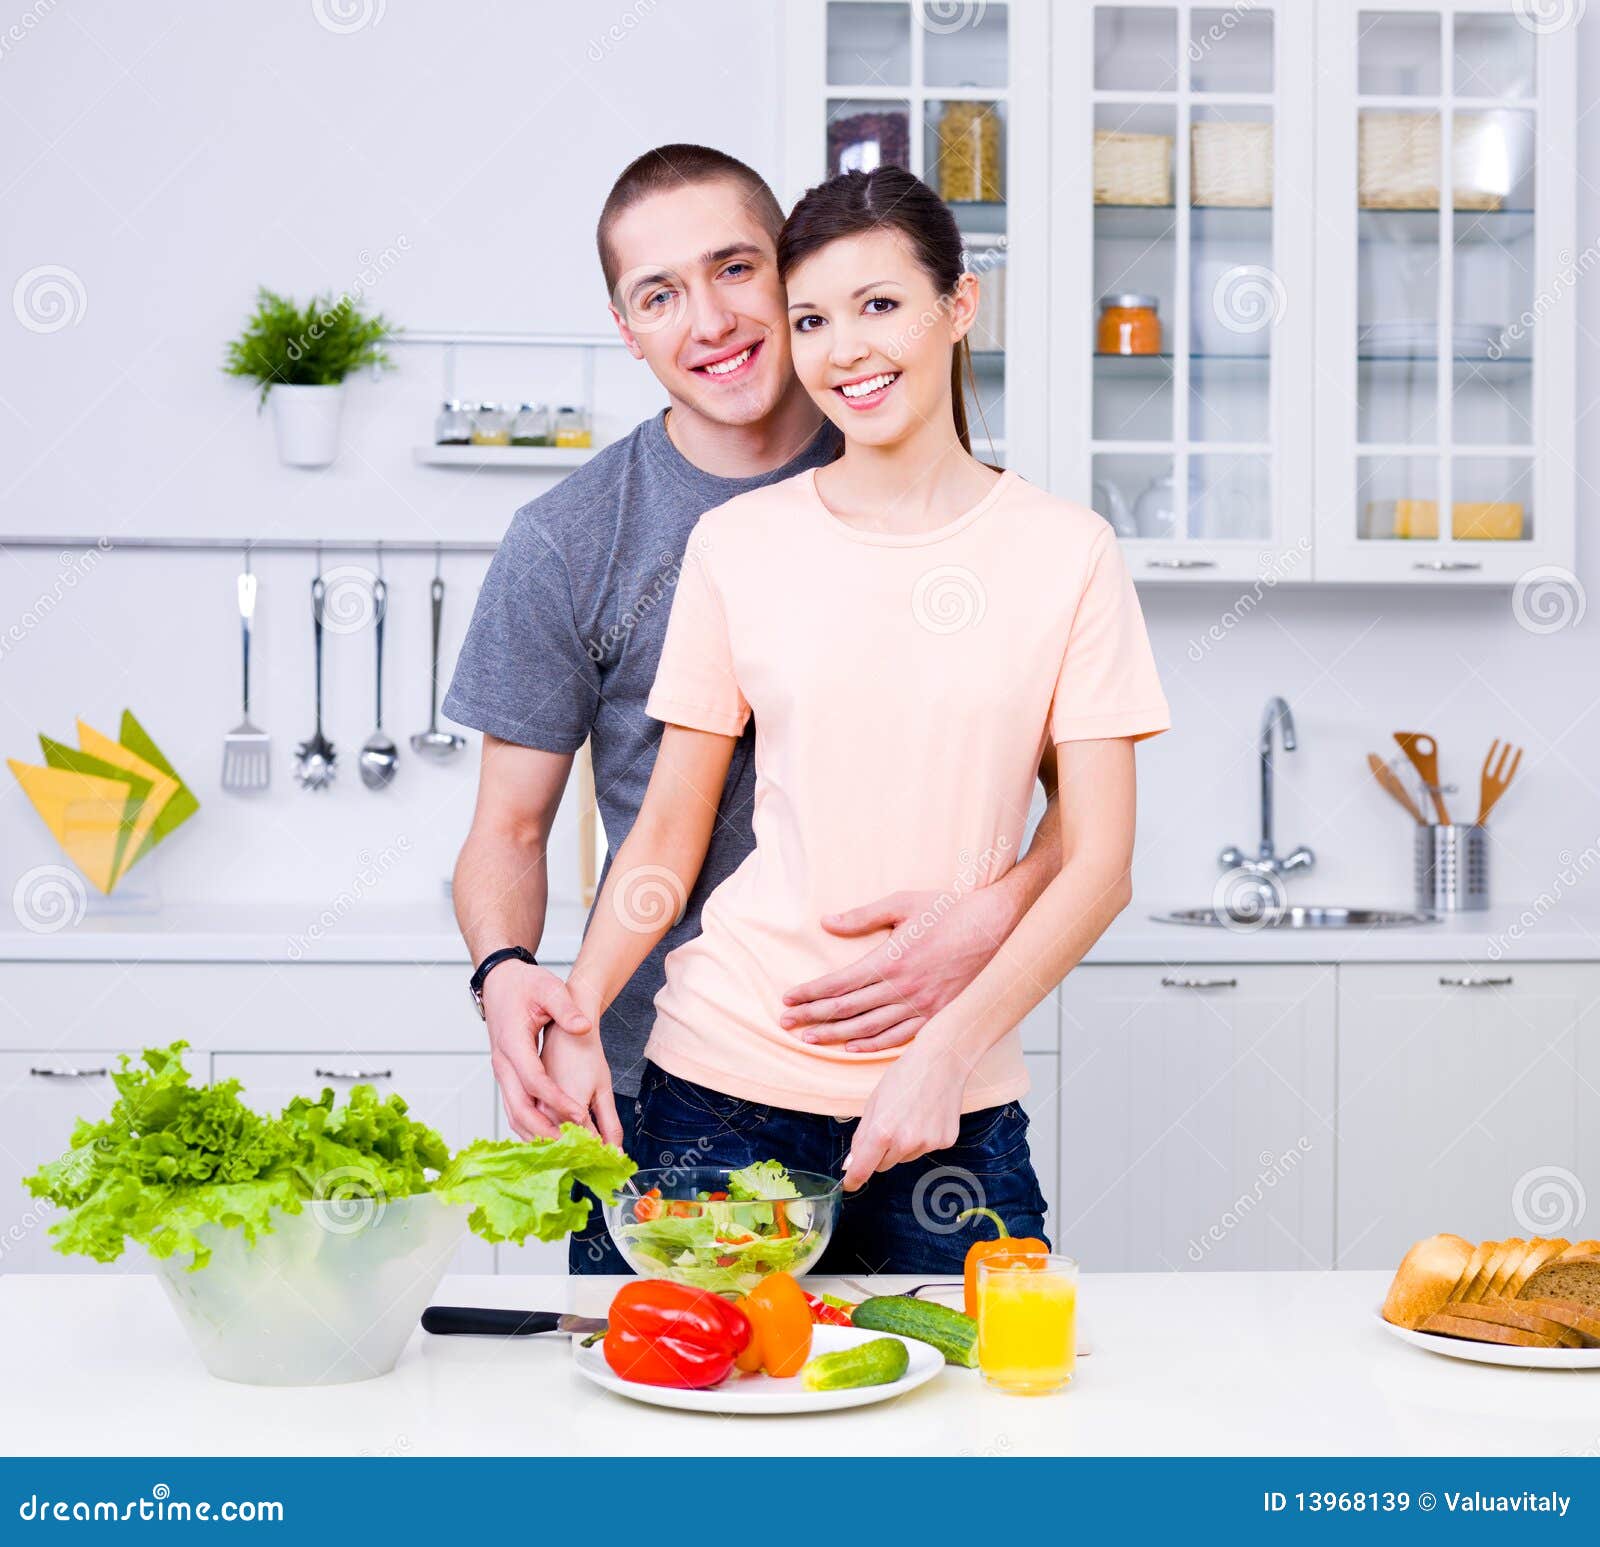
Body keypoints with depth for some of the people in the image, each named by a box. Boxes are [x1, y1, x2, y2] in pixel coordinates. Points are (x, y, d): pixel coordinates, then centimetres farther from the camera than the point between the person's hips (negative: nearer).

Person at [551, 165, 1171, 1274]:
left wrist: (942, 1054, -13)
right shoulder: (739, 543, 3)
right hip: (726, 1081, 1)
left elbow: (1098, 863, -2)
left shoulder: (1065, 553, 0)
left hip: (955, 1103, 0)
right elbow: (669, 828, 8)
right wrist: (574, 1014, -6)